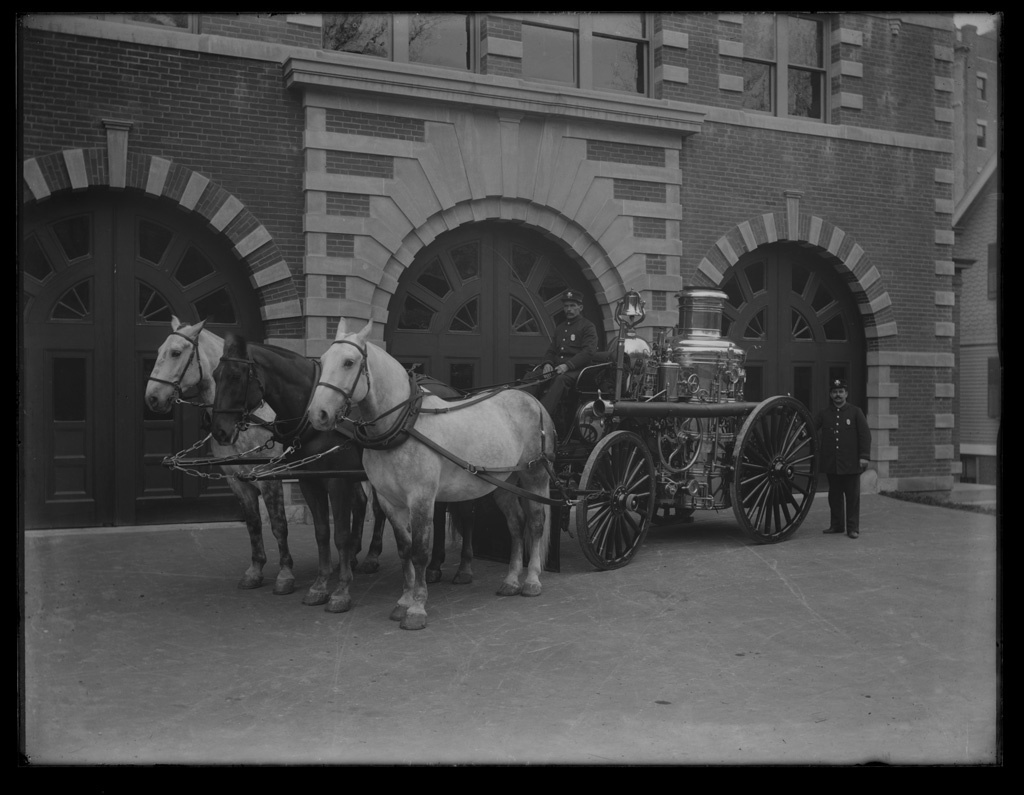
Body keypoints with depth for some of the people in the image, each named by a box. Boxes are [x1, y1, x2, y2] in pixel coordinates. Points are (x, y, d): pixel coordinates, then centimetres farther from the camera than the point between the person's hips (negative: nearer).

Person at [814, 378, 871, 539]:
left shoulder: (855, 412, 2)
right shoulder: (824, 414, 8)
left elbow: (865, 435, -1)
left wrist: (864, 456, -7)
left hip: (851, 464, -3)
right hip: (831, 463, 3)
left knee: (852, 496, 1)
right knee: (834, 495, 10)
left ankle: (853, 527, 7)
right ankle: (836, 524, 20)